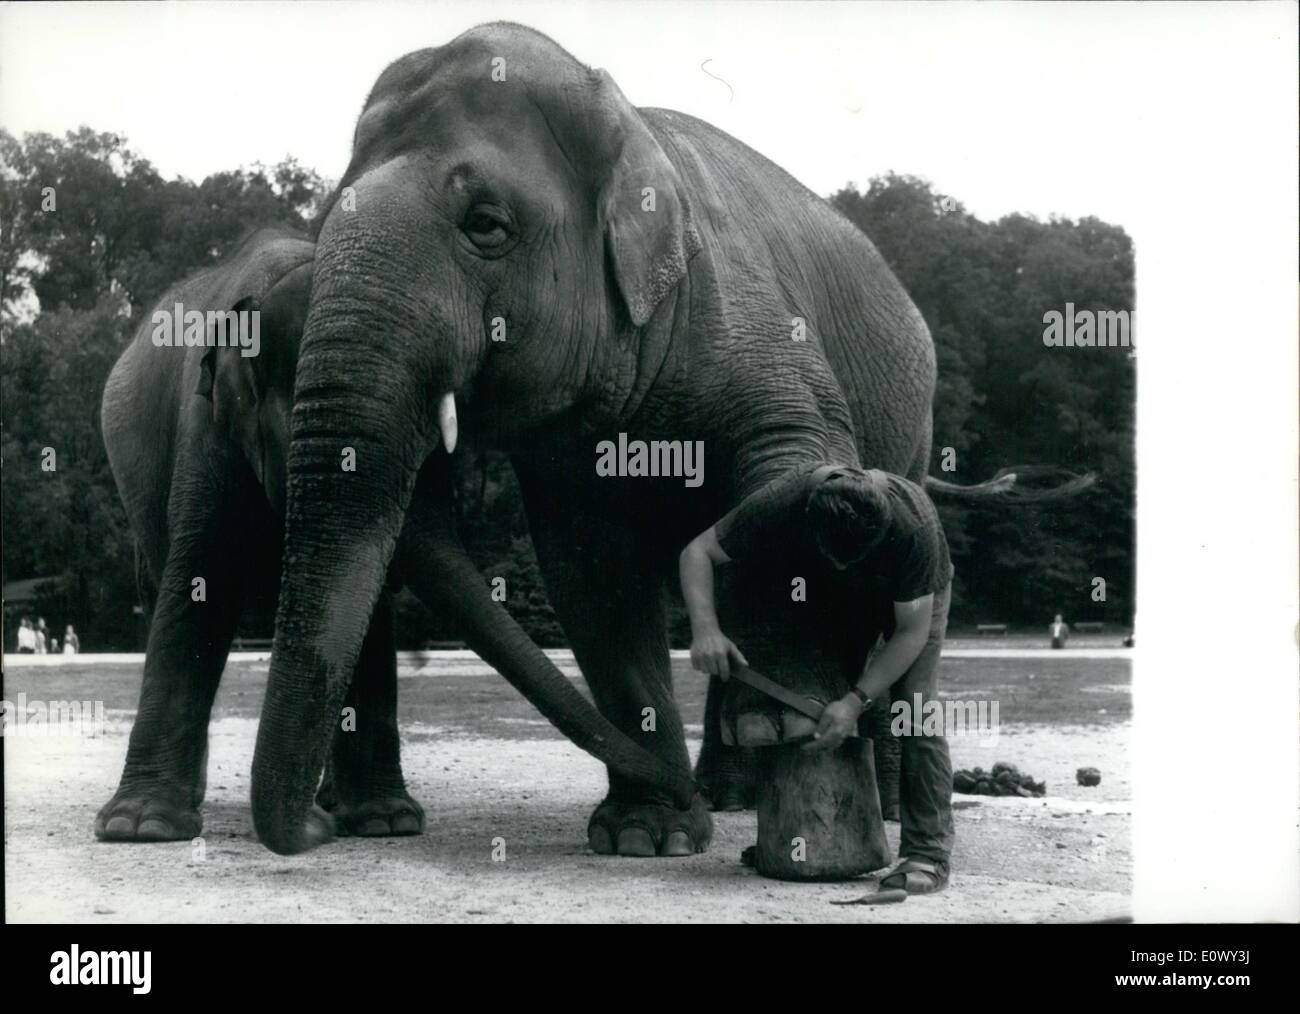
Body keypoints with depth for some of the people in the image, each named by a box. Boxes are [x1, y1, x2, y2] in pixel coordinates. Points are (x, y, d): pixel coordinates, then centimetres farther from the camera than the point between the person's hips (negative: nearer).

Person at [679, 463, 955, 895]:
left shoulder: (914, 527, -43)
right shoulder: (783, 504, -38)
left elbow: (912, 630, -31)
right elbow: (697, 552, -26)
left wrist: (856, 701, -37)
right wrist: (705, 629, -41)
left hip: (914, 595, -3)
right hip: (837, 598, 4)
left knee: (913, 708, -18)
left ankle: (928, 852, -17)